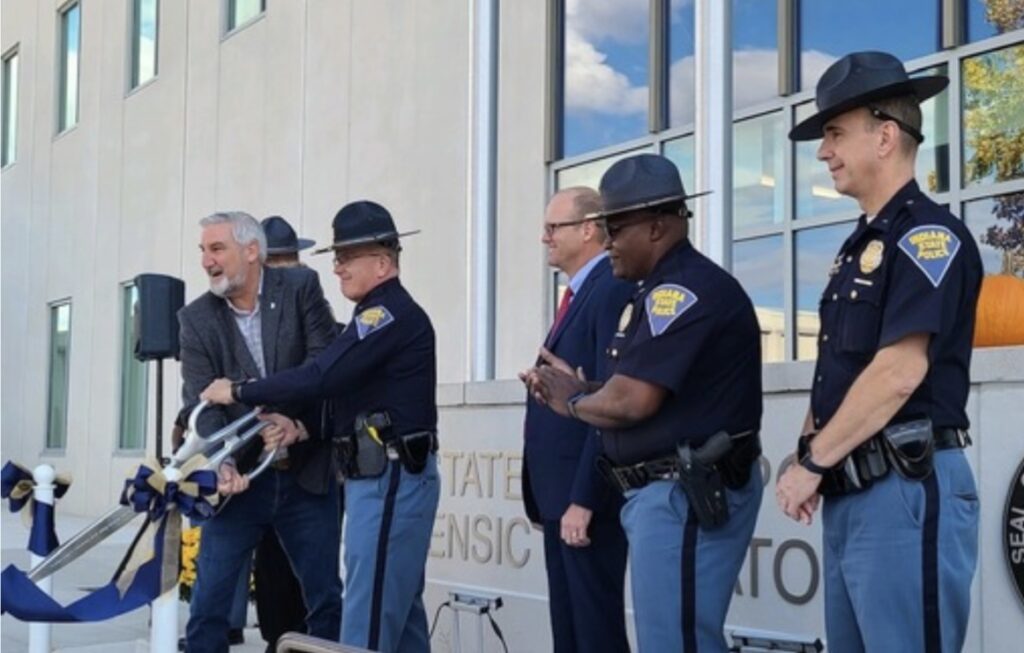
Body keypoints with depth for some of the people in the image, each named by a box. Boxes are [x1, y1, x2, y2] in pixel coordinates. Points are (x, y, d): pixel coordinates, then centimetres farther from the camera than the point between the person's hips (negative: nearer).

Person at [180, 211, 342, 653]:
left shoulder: (301, 288, -2)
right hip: (242, 478, 0)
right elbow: (200, 401, -10)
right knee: (209, 603, -1)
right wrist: (222, 464, -26)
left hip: (308, 474, 0)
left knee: (326, 598, 10)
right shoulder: (196, 319, -1)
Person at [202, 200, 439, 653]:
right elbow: (338, 381, 19)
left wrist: (239, 392, -12)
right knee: (400, 610, 13)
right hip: (384, 477, 10)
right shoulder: (378, 314, 19)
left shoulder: (391, 313, -14)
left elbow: (322, 376, -21)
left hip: (390, 480, -10)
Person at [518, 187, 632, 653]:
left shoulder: (613, 290, -13)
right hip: (560, 493, 10)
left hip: (587, 496, -10)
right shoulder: (579, 295, 18)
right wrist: (552, 495, 15)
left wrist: (583, 500, -22)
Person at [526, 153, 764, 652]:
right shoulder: (662, 291, 16)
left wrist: (573, 403, -3)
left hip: (686, 497, -11)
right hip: (663, 493, 11)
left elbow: (632, 402, -22)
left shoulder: (686, 289, -16)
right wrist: (578, 388, 3)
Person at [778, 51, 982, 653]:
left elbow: (900, 373, -20)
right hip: (851, 490, 9)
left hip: (907, 488, -9)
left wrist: (812, 464, -13)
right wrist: (813, 458, 2)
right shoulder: (861, 246, 18)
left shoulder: (927, 234, -11)